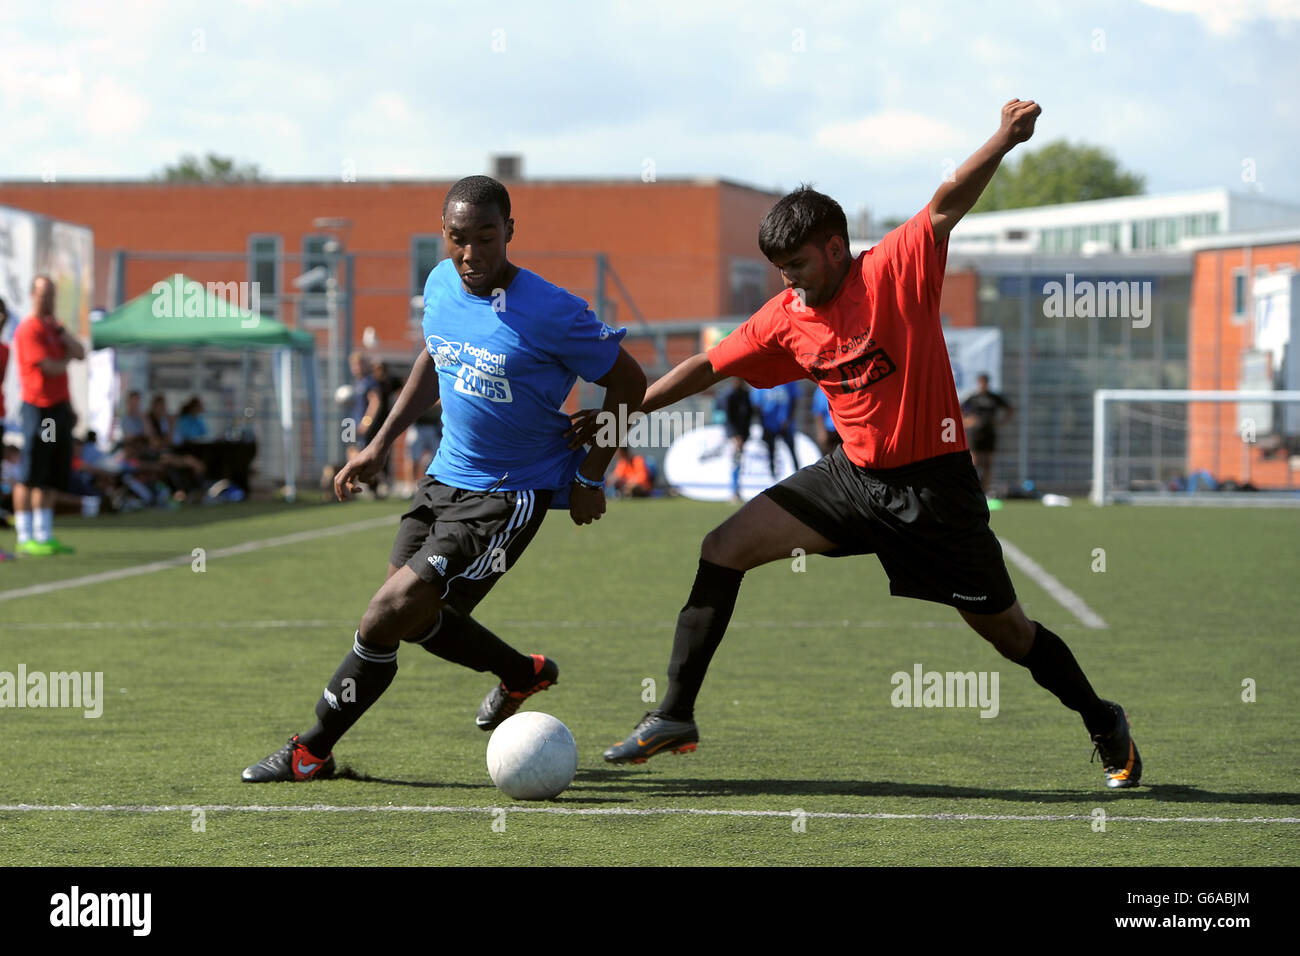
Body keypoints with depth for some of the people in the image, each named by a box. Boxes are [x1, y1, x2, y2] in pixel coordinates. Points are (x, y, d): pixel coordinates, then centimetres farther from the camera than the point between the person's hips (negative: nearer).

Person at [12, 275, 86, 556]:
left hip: (60, 408, 8)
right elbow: (50, 367, -17)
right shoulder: (29, 329, -9)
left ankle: (44, 535, 14)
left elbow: (80, 353, 8)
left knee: (53, 477, 9)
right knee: (30, 477, -5)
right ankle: (25, 538, -3)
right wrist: (66, 359, 3)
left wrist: (60, 331, -3)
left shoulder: (54, 327, 18)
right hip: (38, 408, -8)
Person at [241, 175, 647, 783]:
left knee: (391, 611, -15)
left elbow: (627, 381, -11)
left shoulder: (550, 313, -22)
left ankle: (312, 751, 0)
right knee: (415, 618, 15)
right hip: (447, 475, 8)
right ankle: (522, 674, 42)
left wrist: (590, 478, -9)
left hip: (510, 494, -8)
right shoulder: (441, 285, -1)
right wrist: (382, 443, 13)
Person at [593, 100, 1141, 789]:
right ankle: (675, 716, -2)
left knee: (1005, 631, 4)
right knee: (724, 548, -8)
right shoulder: (786, 319, 0)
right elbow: (709, 367, 10)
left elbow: (946, 206, -26)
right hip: (853, 475, 5)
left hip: (933, 483, -5)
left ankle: (1103, 723, 30)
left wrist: (1003, 141, -40)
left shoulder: (895, 271, -14)